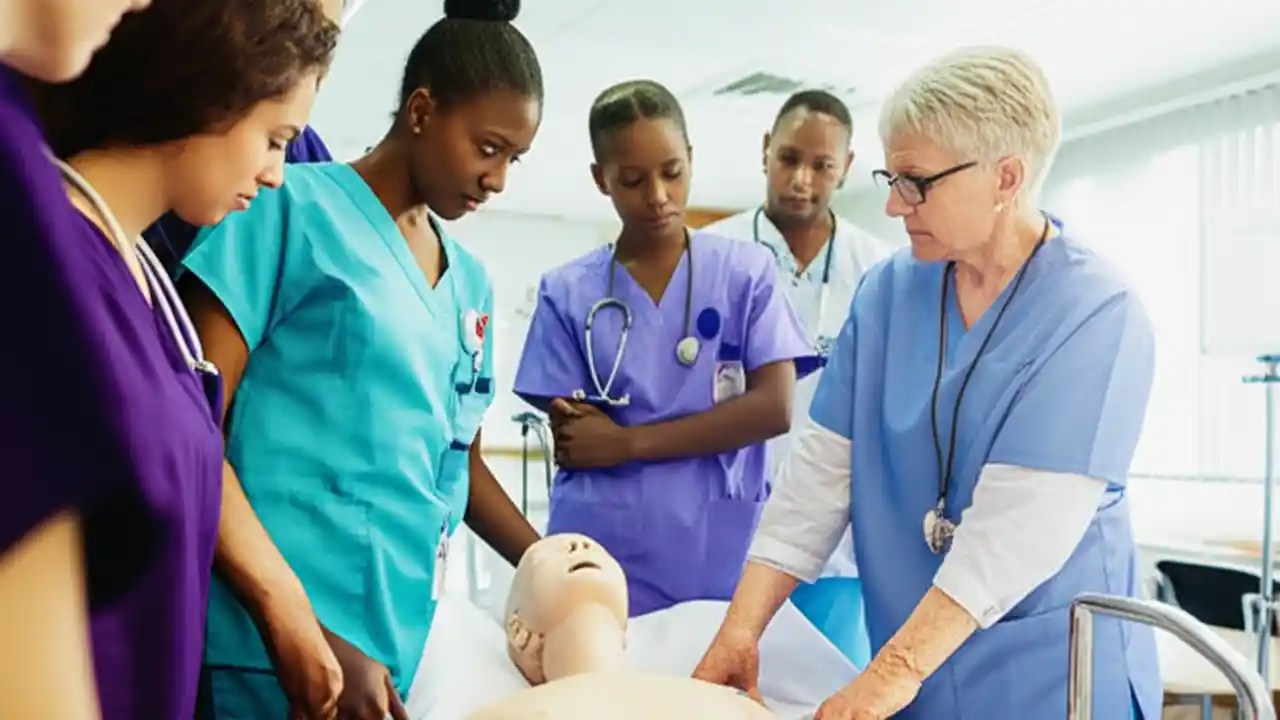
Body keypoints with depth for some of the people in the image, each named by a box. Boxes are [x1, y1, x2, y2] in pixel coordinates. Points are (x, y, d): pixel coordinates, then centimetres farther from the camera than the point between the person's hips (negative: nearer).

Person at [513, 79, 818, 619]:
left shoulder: (747, 272, 4)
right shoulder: (567, 293, 4)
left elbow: (774, 409, -6)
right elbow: (571, 445, 1)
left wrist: (629, 441, -10)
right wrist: (714, 430, -11)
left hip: (721, 560, 0)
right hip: (600, 561, 0)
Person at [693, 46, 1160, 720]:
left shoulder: (1095, 313, -15)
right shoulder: (887, 292, 0)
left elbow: (1015, 523, -22)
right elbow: (821, 468, -4)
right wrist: (741, 627, -12)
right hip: (915, 664, 4)